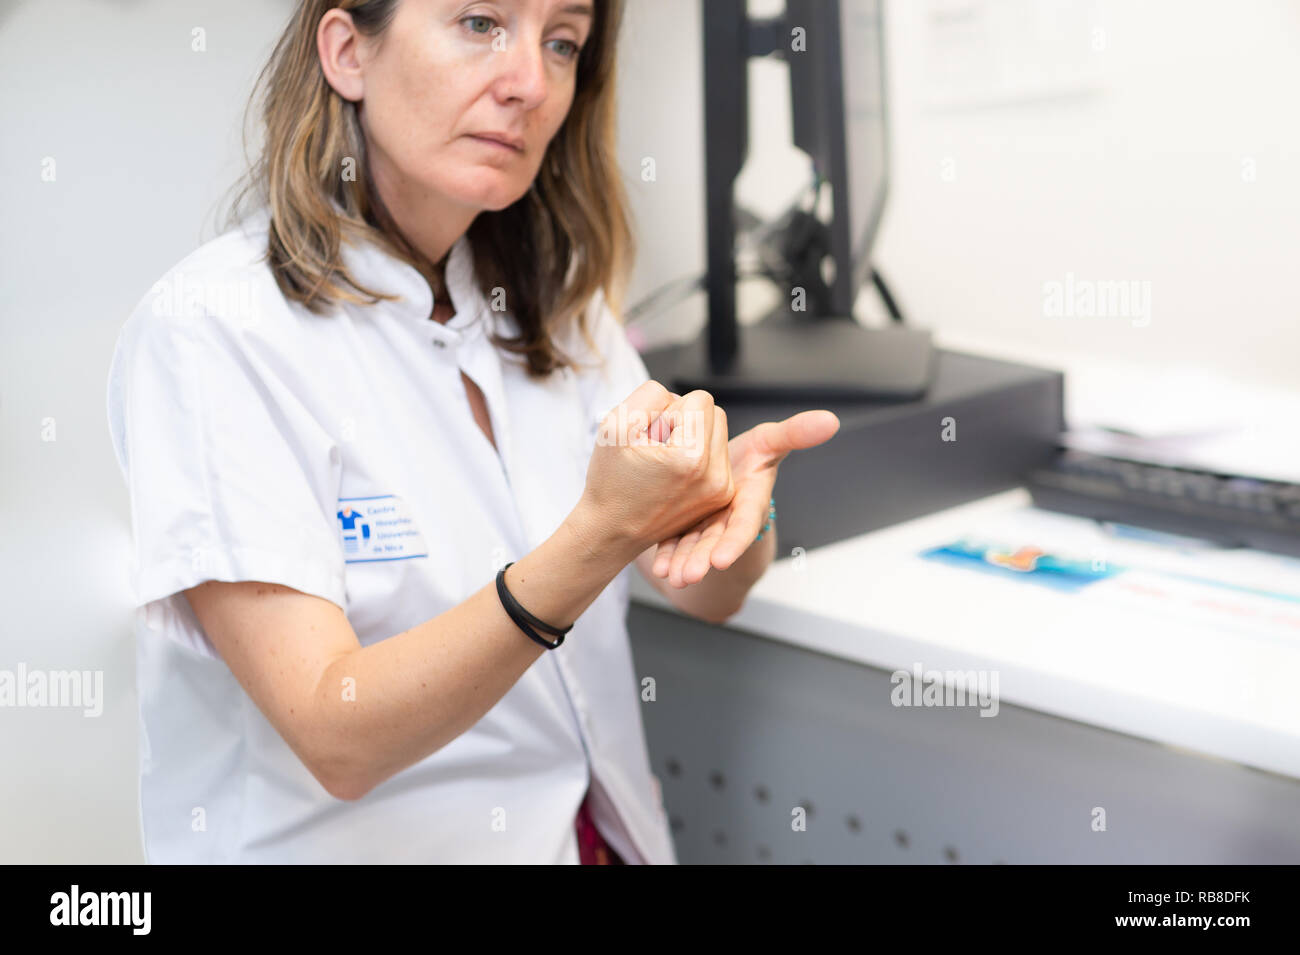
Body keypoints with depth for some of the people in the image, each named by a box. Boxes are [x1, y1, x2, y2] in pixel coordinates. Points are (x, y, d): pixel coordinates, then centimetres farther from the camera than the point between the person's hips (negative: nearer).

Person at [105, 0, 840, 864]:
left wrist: (725, 498, -23)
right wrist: (605, 530, -33)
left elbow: (712, 595, -2)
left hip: (603, 830, 5)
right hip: (356, 840, -5)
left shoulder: (552, 304, 2)